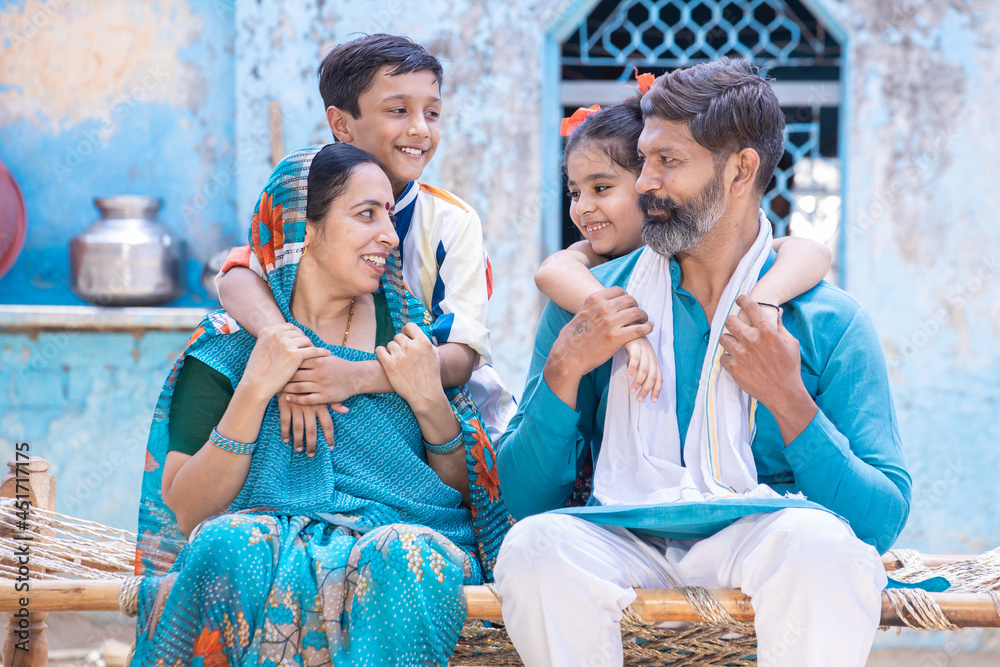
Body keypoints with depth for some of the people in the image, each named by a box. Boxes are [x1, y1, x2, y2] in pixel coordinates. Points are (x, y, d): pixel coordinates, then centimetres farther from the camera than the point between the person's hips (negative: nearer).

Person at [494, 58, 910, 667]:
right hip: (624, 541, 1)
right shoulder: (587, 303, 12)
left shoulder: (830, 322, 7)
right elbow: (525, 497, 9)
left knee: (819, 543, -35)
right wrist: (564, 371, -5)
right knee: (537, 546, -32)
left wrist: (788, 399, -10)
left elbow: (885, 520, 1)